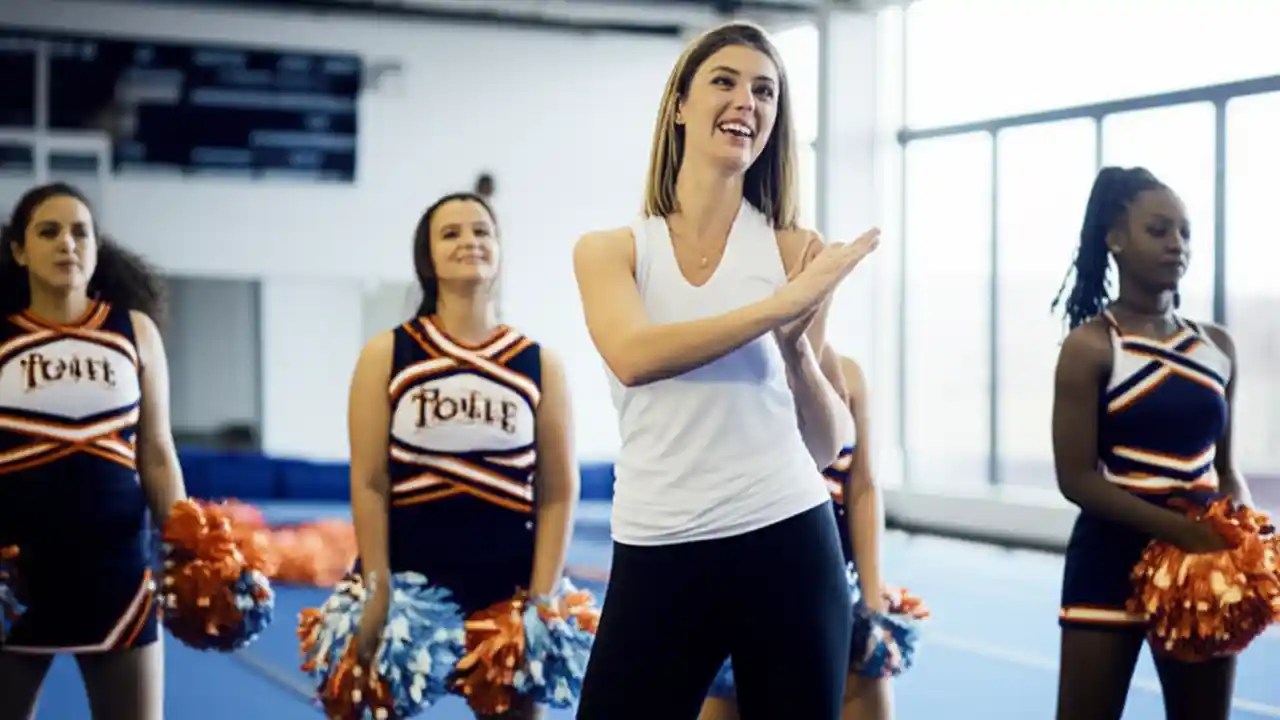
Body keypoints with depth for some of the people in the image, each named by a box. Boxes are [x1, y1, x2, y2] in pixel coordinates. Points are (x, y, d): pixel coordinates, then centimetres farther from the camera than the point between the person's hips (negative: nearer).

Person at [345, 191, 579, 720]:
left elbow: (559, 492, 2)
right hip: (408, 577, -1)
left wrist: (541, 600, -6)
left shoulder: (540, 364, 4)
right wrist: (377, 591, -8)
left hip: (507, 584, 1)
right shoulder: (386, 355, 2)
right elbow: (368, 483, -2)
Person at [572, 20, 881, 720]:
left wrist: (796, 346, -14)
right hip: (657, 555, 0)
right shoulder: (608, 250, 5)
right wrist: (779, 305, -19)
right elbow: (632, 357, -18)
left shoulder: (796, 252, 4)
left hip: (787, 546, 1)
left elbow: (829, 445, 4)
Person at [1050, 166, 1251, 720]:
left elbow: (1224, 467, 14)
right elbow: (1077, 478, -13)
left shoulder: (1217, 347, 8)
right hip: (1113, 561, -5)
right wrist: (1180, 530, -21)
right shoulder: (1091, 347, -8)